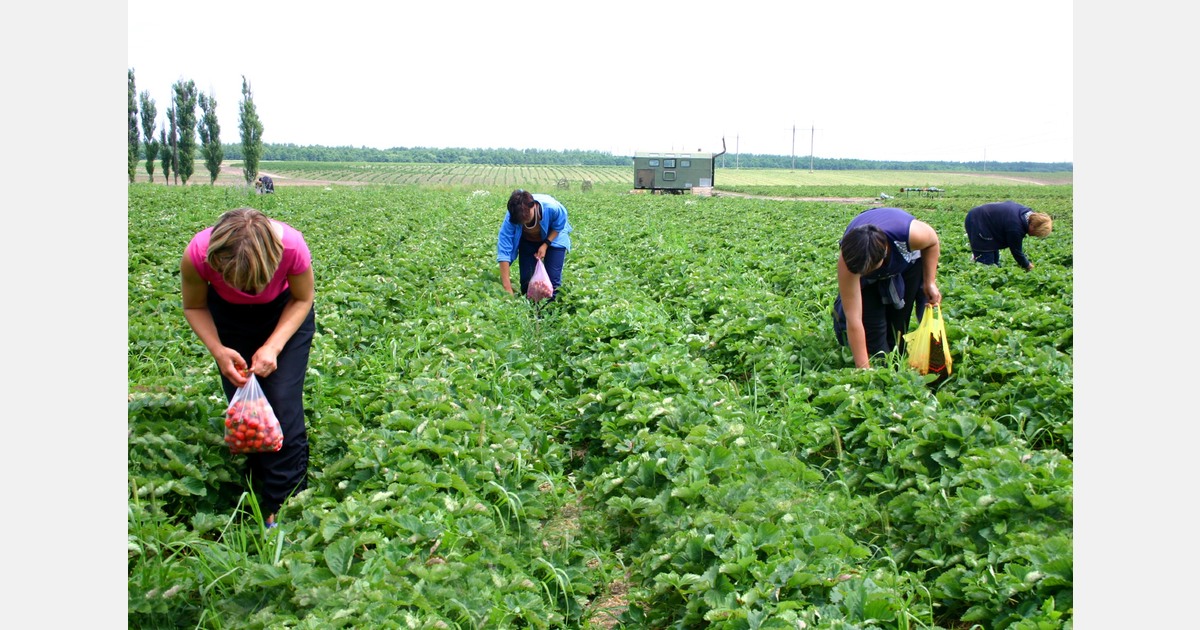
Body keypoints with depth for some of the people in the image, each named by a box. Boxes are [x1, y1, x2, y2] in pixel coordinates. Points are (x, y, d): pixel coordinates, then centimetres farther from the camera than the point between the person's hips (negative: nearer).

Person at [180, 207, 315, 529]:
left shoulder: (291, 246, -39)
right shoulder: (197, 254, -35)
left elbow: (302, 300, -16)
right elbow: (195, 307, -12)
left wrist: (274, 346, -28)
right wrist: (218, 350, -28)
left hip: (285, 312, -1)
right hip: (229, 317, 2)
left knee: (283, 405, -10)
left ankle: (283, 508, -1)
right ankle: (258, 488, 21)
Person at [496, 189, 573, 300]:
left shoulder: (552, 207, -40)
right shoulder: (511, 218, -37)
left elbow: (558, 227, -15)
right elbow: (504, 250, -38)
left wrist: (545, 245, -28)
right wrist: (507, 288, -43)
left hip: (554, 237, -1)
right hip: (528, 241, 1)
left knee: (553, 279, -11)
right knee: (526, 279, -4)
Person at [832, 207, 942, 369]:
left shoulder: (911, 233, -44)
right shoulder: (848, 260, -44)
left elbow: (932, 242, -14)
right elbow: (853, 319, -42)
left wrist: (930, 282, -18)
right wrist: (863, 368, -41)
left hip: (908, 260, 1)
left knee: (898, 320, -1)